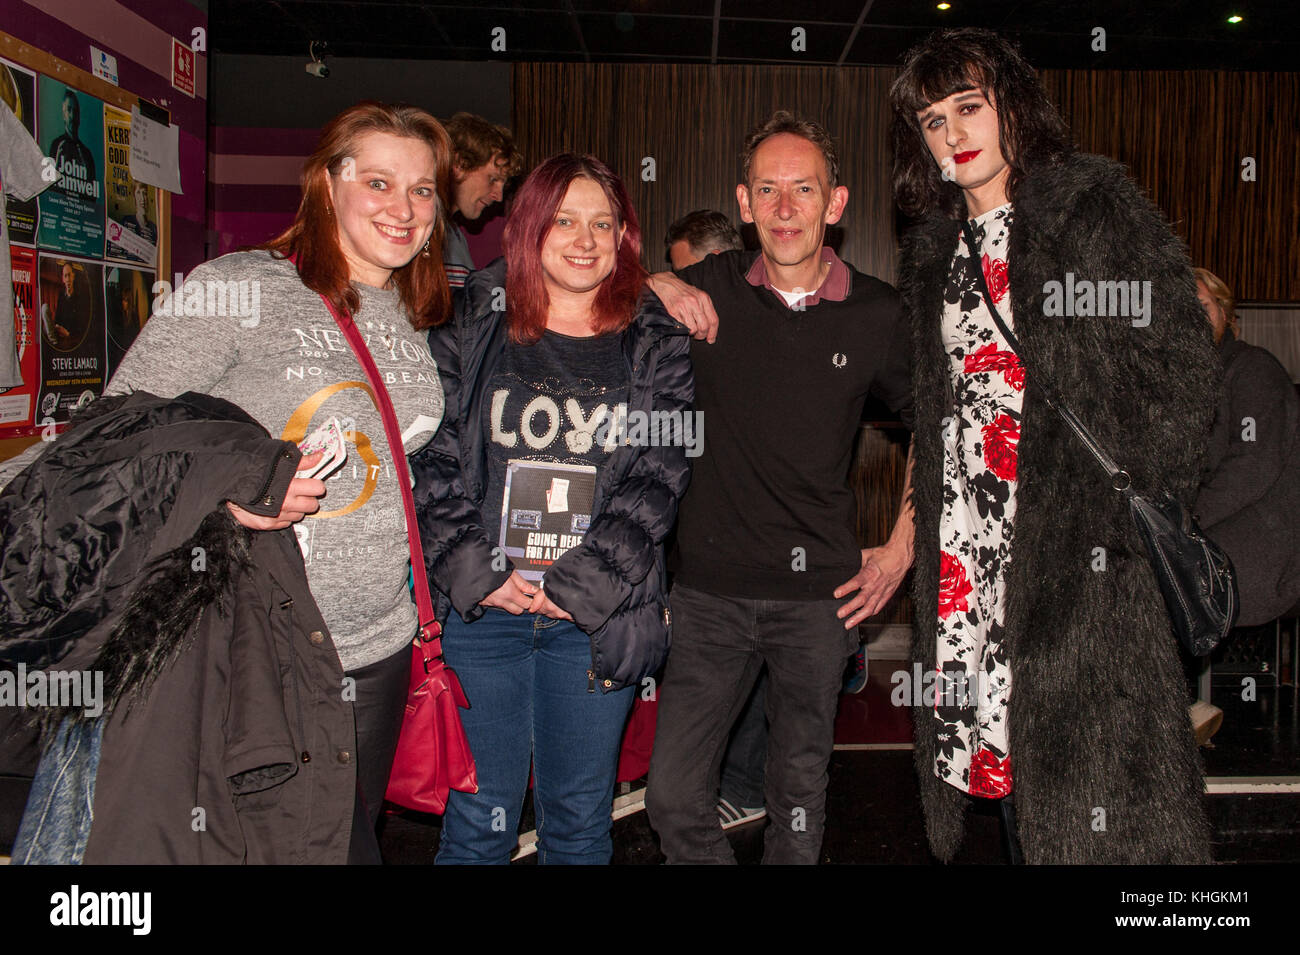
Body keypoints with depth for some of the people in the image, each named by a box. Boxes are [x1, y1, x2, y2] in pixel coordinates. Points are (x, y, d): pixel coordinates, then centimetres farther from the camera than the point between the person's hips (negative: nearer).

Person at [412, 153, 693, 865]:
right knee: (478, 821, 7)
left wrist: (580, 586, -12)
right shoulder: (469, 327, 5)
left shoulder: (657, 346, 5)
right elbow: (432, 464, 1)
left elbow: (657, 477, -3)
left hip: (596, 617, 1)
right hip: (478, 612, 0)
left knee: (579, 820, 12)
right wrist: (474, 574, -10)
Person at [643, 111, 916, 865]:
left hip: (819, 594, 0)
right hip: (712, 587, 1)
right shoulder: (712, 289, -1)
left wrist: (902, 546, 6)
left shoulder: (876, 313, -2)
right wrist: (659, 286, -9)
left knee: (799, 800, 14)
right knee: (674, 800, 3)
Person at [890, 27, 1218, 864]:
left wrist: (1152, 487, -11)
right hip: (970, 529, 5)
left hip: (1084, 518, -5)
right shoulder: (932, 248, 18)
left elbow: (1179, 345, -4)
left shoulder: (1096, 201, 2)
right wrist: (912, 528, 12)